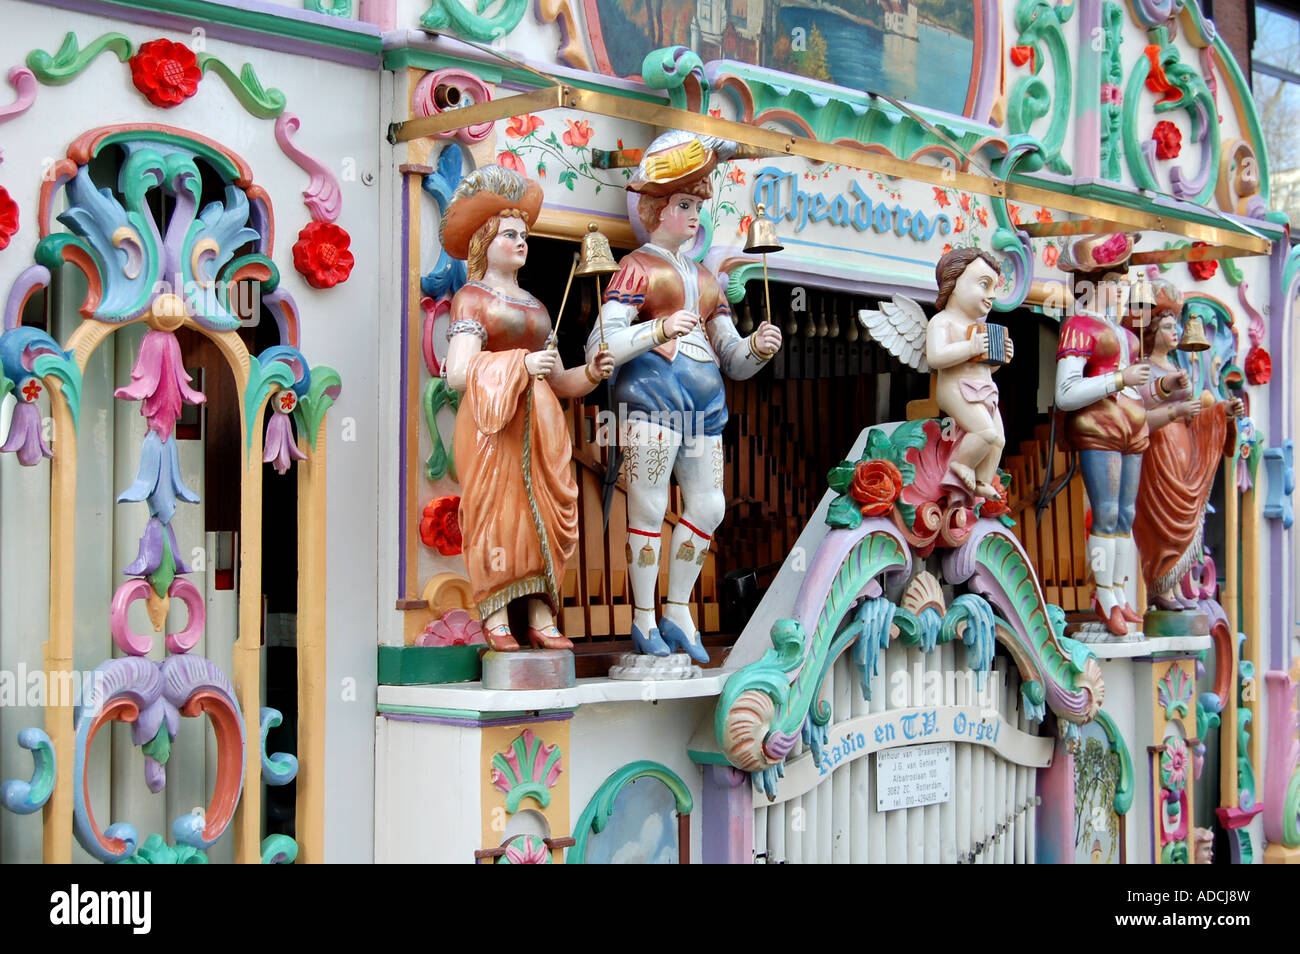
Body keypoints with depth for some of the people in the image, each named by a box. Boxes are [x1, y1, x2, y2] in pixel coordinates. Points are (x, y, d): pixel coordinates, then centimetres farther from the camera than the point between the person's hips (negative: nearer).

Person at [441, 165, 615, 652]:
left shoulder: (534, 305, 24)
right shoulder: (471, 298, 3)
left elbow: (557, 380, 22)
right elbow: (457, 372, -12)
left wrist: (590, 373, 1)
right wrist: (521, 364, -20)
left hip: (539, 422, 6)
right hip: (491, 421, -6)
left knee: (545, 512, -2)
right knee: (497, 513, -12)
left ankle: (542, 617, -1)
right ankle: (496, 619, -9)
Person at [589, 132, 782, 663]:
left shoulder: (705, 279, 25)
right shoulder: (638, 267, 3)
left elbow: (732, 360, 24)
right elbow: (601, 347, -9)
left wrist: (758, 347, 3)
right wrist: (659, 330, -20)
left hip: (703, 406, 7)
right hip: (652, 400, -7)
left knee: (708, 506, 5)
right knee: (648, 508, -5)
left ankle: (677, 613, 18)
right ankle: (644, 620, 5)